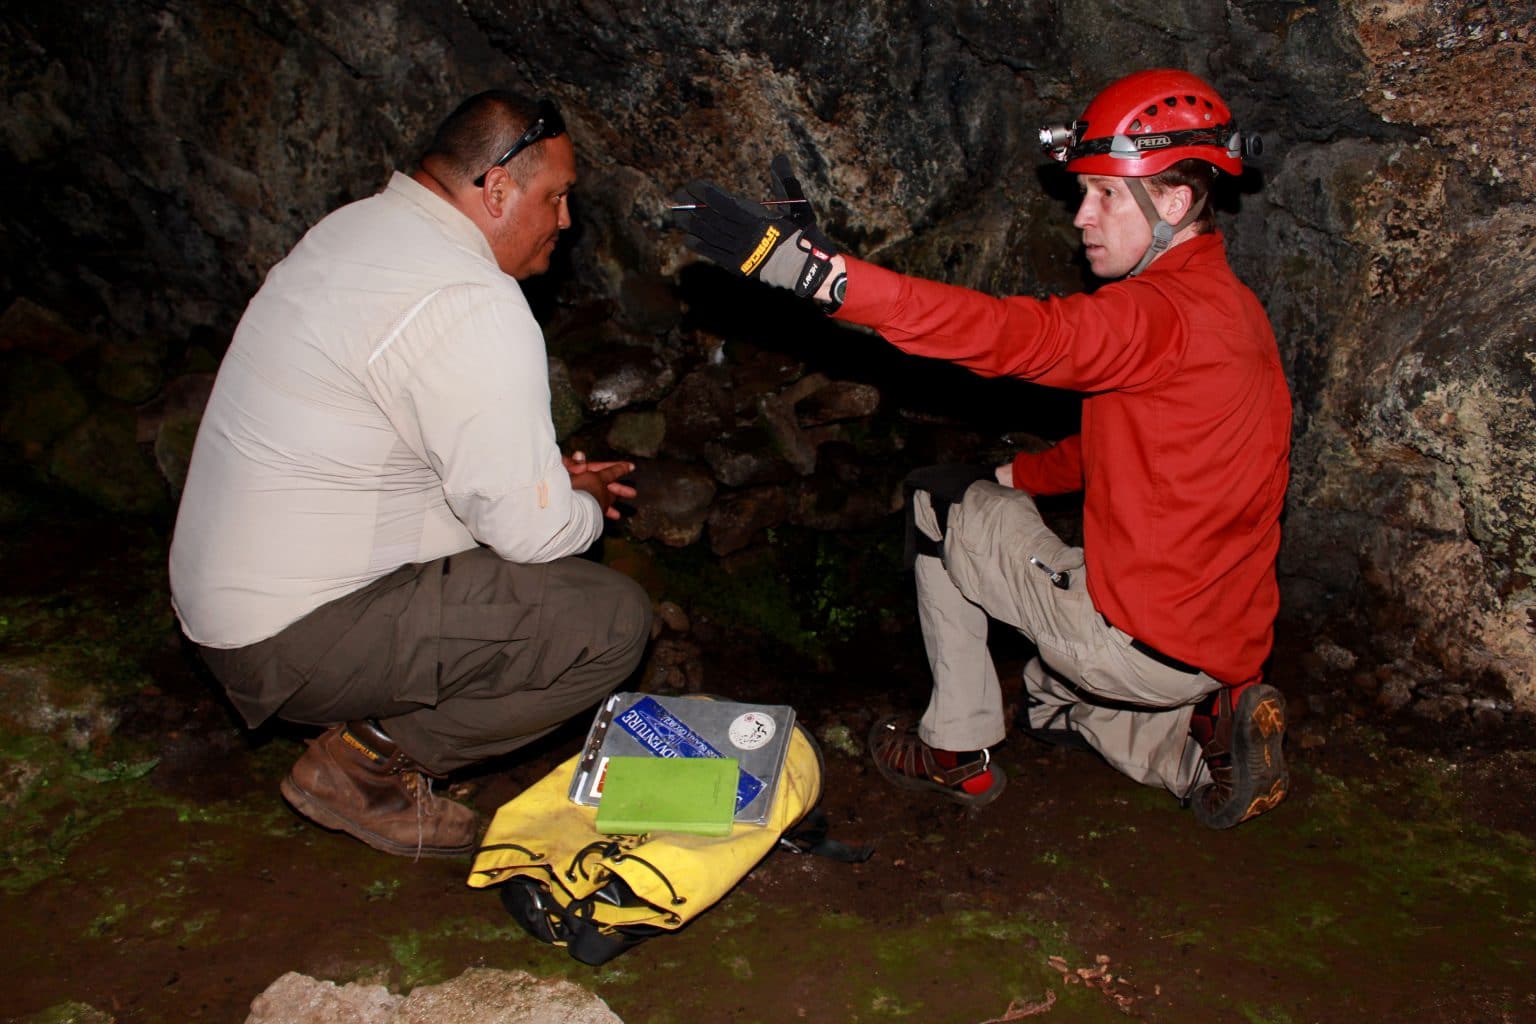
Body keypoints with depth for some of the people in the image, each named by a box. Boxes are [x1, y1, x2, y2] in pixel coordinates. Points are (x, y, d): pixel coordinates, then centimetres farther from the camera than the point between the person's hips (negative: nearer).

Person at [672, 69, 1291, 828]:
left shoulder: (1166, 314, -21)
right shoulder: (1227, 308, 10)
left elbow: (1009, 334, -32)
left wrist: (811, 267, -38)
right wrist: (1010, 476, 15)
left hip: (1143, 643, -10)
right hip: (1226, 644, 10)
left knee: (939, 500, 5)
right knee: (1048, 700, 35)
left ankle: (957, 753, 12)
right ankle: (1205, 740, 10)